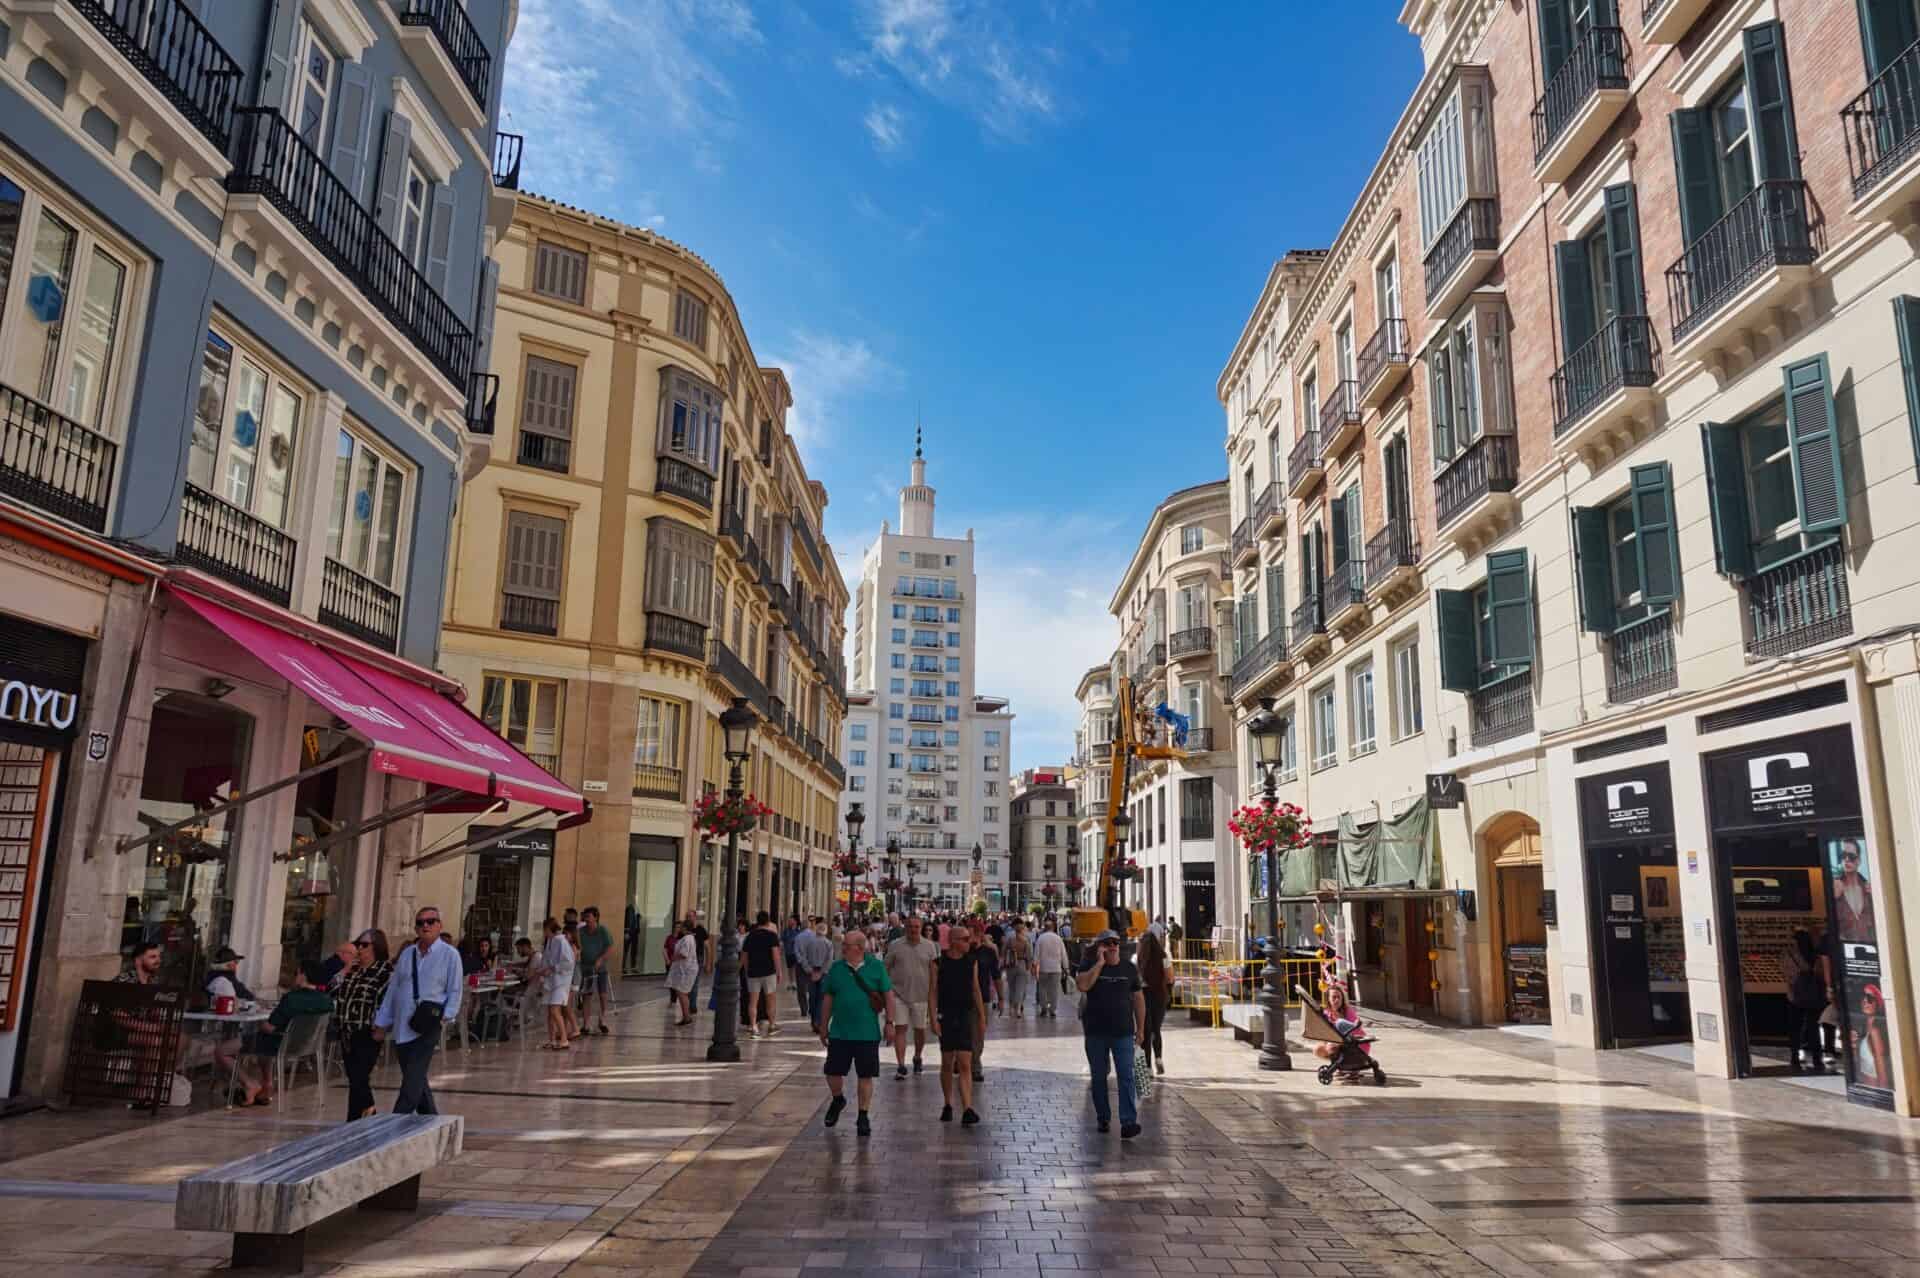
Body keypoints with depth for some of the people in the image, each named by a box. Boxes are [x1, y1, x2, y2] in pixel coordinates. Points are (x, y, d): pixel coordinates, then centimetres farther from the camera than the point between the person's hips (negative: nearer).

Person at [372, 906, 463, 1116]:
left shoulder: (450, 954, -2)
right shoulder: (407, 954, 12)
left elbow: (455, 990, -3)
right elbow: (393, 989, 15)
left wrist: (446, 1015, -16)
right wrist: (381, 1025, 15)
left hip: (427, 1026, -5)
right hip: (402, 1026, 5)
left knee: (413, 1078, -11)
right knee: (416, 1079, 11)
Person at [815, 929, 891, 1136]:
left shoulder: (876, 967, -3)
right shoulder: (836, 968, 1)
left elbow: (888, 996, 2)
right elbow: (827, 999, 8)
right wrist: (823, 1027, 9)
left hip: (867, 1032, -2)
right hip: (839, 1032, 2)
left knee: (866, 1076, 5)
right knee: (833, 1073, 4)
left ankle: (863, 1117, 20)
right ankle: (838, 1099, 35)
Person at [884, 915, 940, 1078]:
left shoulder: (929, 946, 2)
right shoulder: (895, 946, 0)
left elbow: (933, 971, 6)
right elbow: (886, 969, 6)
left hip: (921, 995, 1)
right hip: (898, 993, -1)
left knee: (920, 1029, 11)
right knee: (900, 1028, -6)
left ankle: (917, 1058, 34)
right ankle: (901, 1065, -3)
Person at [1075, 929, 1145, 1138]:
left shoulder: (1128, 968, 5)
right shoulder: (1090, 965, -1)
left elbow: (1138, 999, 10)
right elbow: (1082, 985, -22)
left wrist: (1140, 1029, 7)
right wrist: (1100, 962, -19)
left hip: (1123, 1033, 0)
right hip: (1095, 1033, 0)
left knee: (1126, 1077, -8)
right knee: (1099, 1077, 10)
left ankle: (1128, 1123, -11)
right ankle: (1103, 1118, 24)